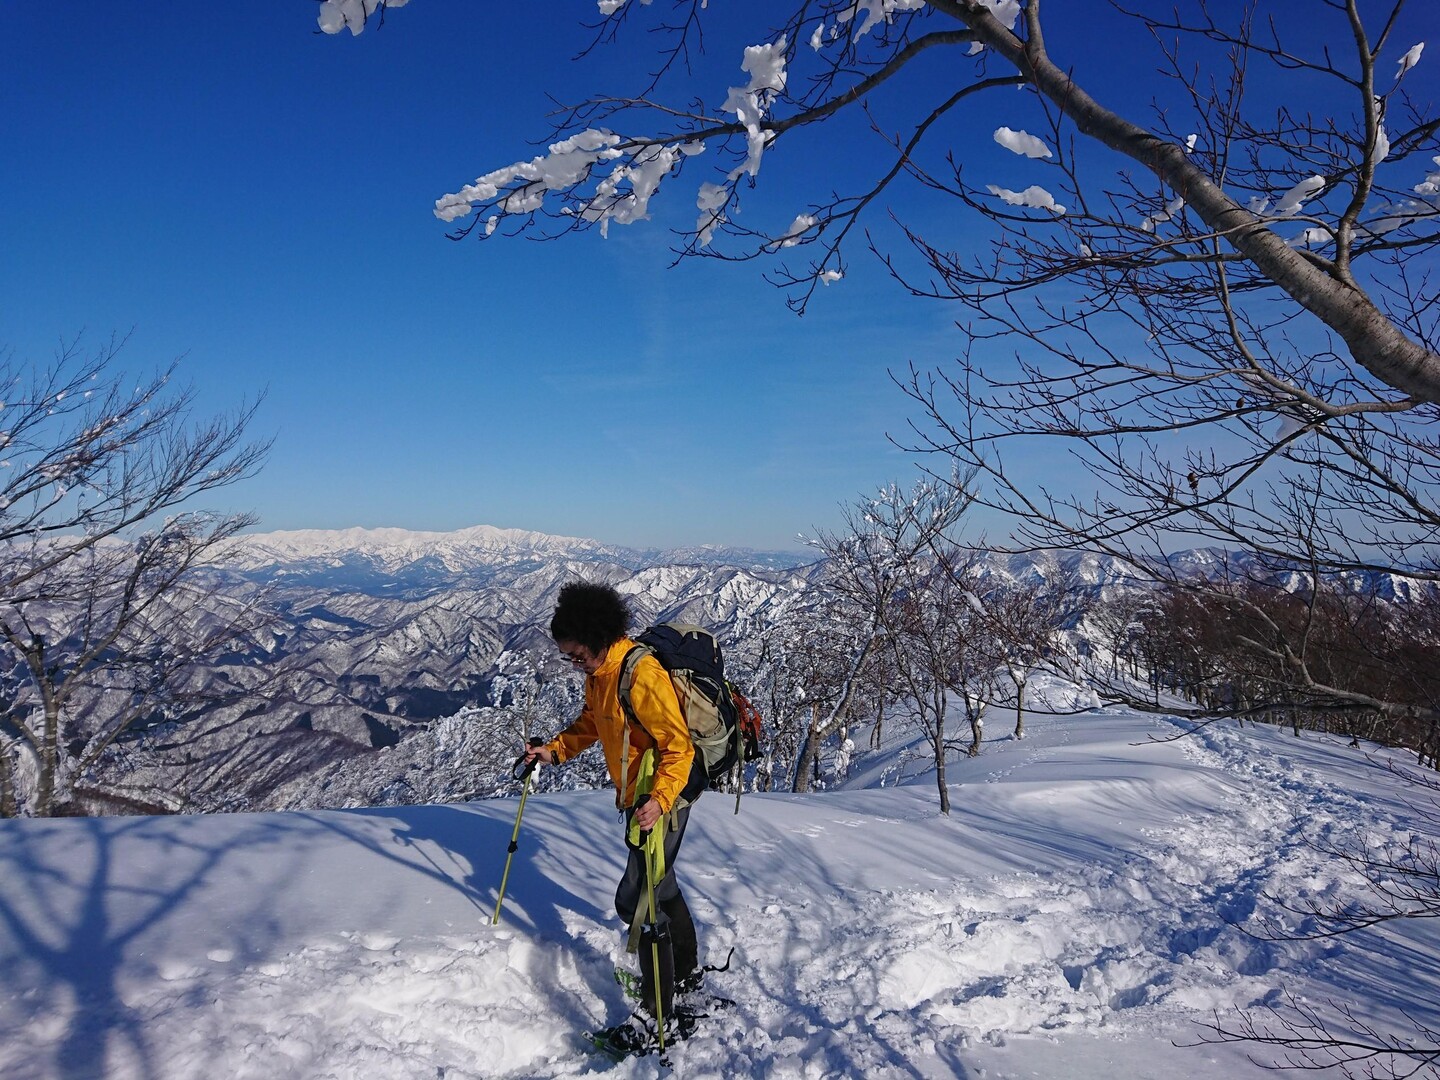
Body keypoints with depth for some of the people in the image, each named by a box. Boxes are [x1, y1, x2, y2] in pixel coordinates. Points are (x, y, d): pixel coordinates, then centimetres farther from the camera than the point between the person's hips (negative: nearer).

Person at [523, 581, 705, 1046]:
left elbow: (678, 746, -29)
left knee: (636, 898, -7)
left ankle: (657, 1012, 6)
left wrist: (660, 800, -41)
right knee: (659, 884, 23)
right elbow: (591, 723, 18)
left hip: (664, 797, -10)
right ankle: (687, 972, 43)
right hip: (638, 796, 10)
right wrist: (554, 751, 5)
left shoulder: (642, 676, -28)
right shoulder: (599, 672, 2)